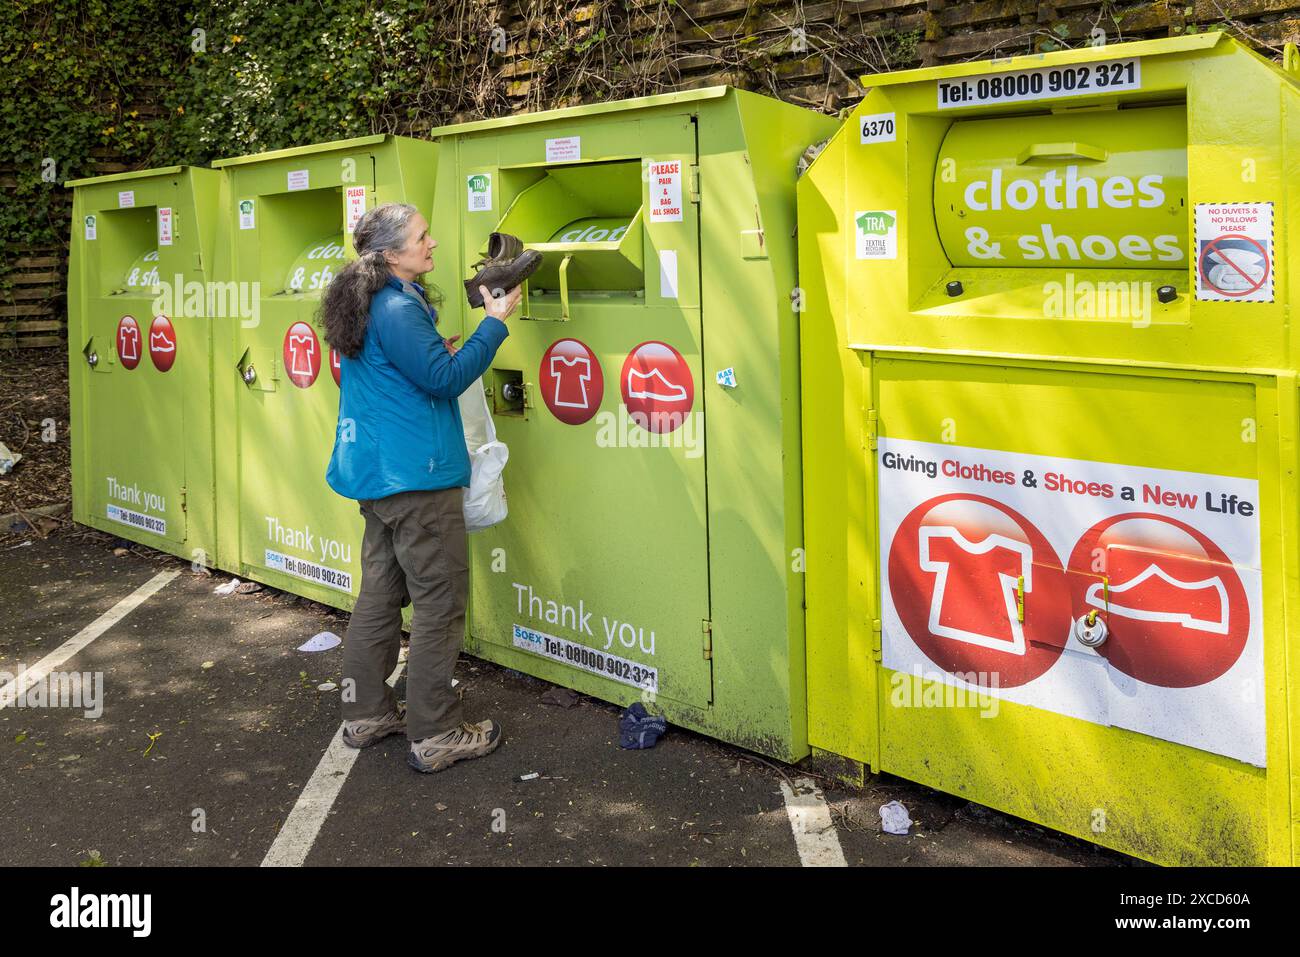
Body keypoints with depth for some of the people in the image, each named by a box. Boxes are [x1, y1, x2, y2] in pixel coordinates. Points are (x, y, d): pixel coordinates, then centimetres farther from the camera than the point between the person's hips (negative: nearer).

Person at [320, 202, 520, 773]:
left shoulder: (370, 303, 13)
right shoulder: (398, 310, -18)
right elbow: (445, 380, -17)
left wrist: (442, 355, 11)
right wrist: (494, 323, -11)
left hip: (377, 470, 11)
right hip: (417, 475, -10)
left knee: (380, 594, 17)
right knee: (440, 603, -3)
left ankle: (367, 715, 27)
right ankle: (434, 736, 3)